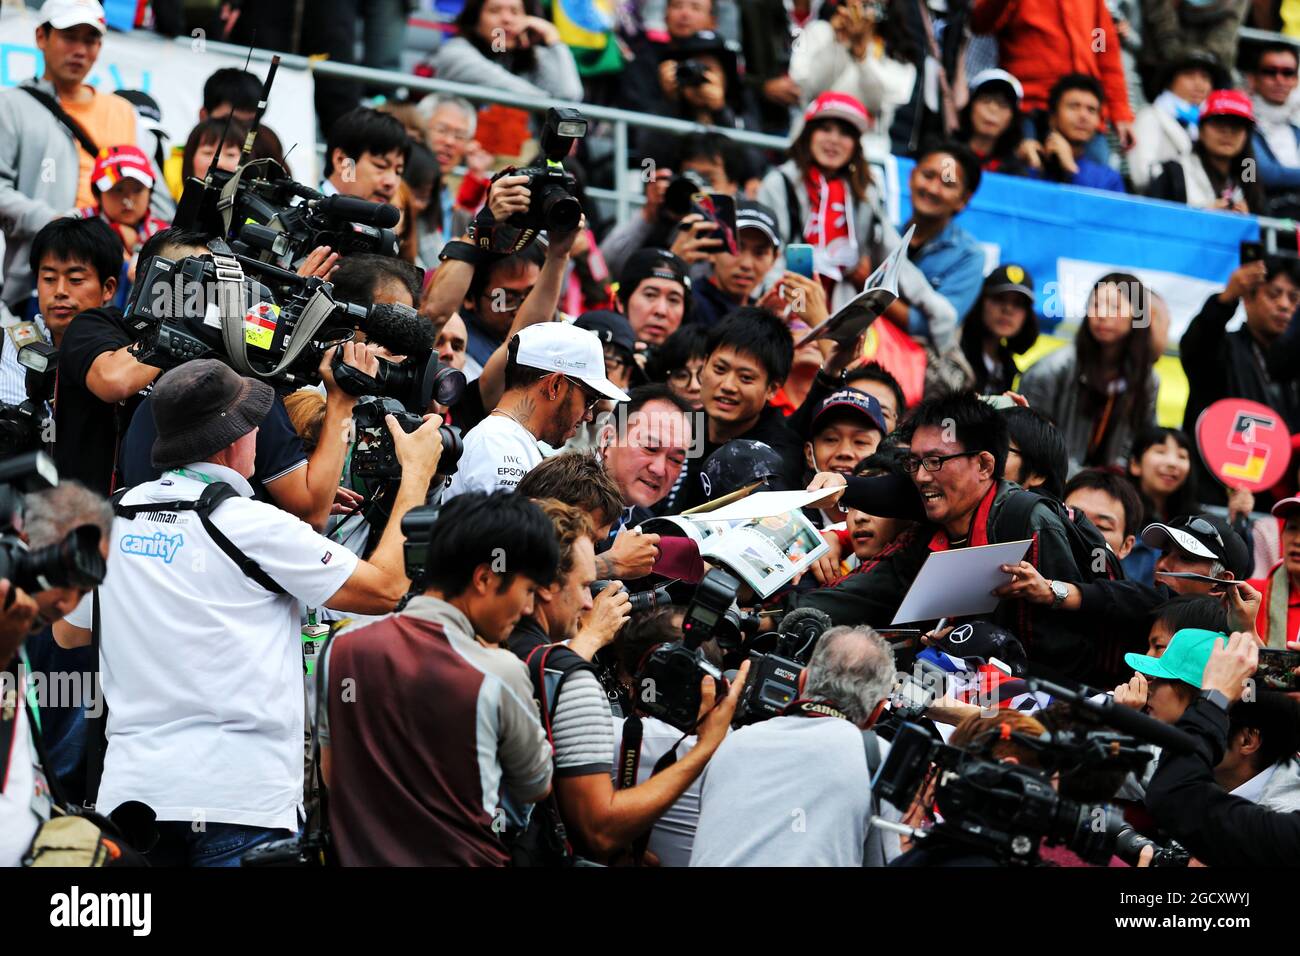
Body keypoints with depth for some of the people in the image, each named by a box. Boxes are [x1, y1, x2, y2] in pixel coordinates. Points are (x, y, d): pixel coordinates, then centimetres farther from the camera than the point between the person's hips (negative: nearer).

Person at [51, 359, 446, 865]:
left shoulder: (110, 519, 7)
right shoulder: (253, 525, -9)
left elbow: (68, 632, 24)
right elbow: (387, 589, -3)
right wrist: (417, 473, 8)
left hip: (131, 787, 5)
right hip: (238, 800, -5)